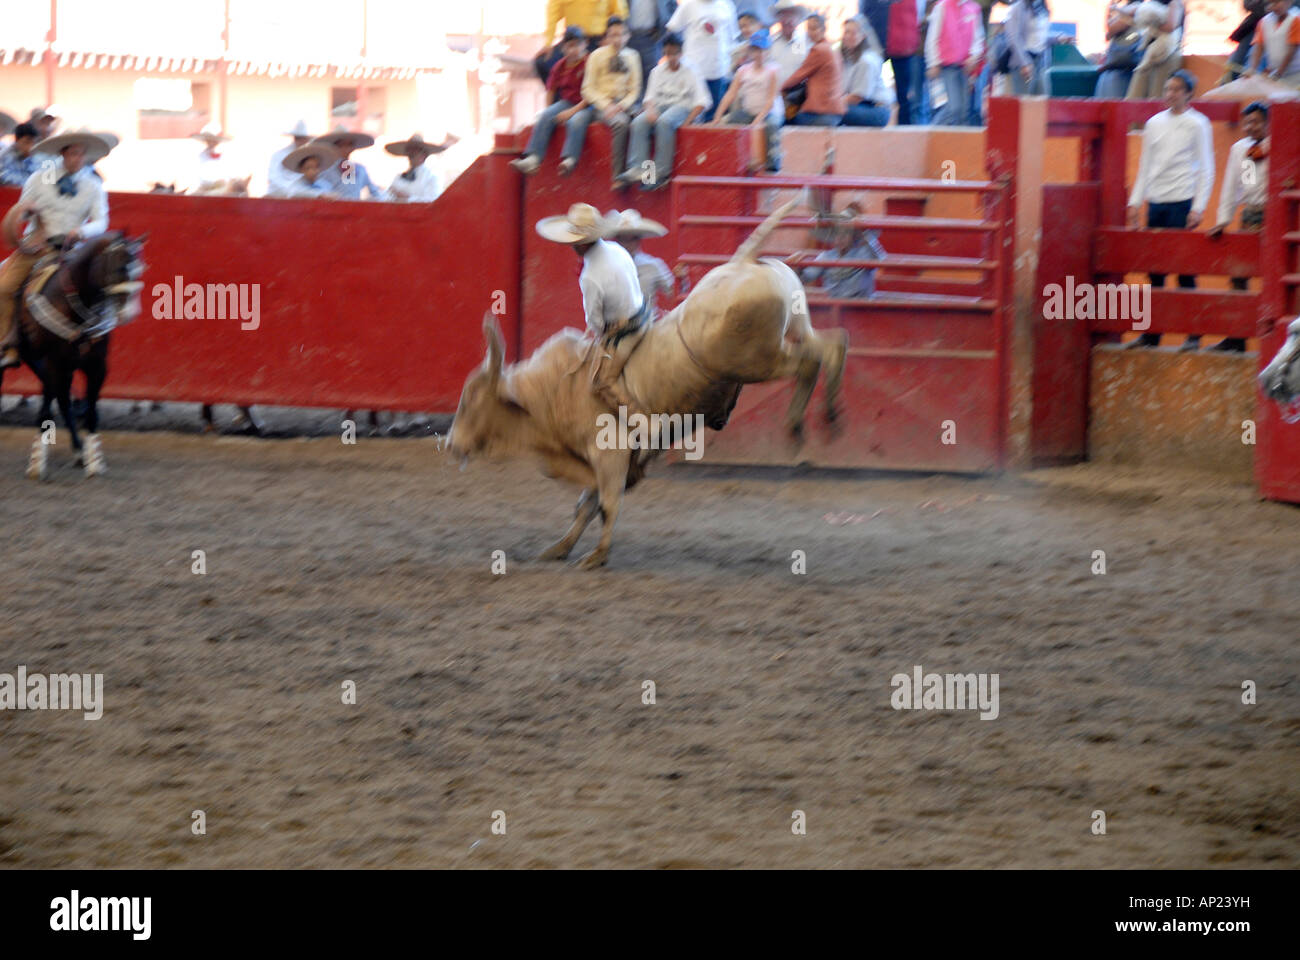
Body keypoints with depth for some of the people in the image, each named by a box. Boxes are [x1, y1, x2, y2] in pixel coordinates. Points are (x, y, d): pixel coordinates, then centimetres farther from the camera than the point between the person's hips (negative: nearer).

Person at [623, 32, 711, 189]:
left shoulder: (690, 74, 1)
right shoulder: (658, 71, 13)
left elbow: (703, 102, -6)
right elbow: (650, 96, 7)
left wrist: (688, 121, -17)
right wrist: (651, 110, -16)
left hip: (682, 107, -4)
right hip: (660, 106, 4)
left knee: (664, 122, -38)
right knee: (639, 122, -28)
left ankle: (660, 172, -37)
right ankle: (638, 168, -37)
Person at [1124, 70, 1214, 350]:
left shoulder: (1197, 124, 0)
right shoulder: (1154, 124, 14)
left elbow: (1205, 169, -1)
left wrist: (1198, 208, -9)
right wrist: (1135, 201, 11)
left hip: (1182, 201, -5)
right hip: (1156, 201, 5)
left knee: (1184, 269, -6)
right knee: (1155, 270, 4)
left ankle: (1194, 334, -1)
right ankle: (1151, 333, 8)